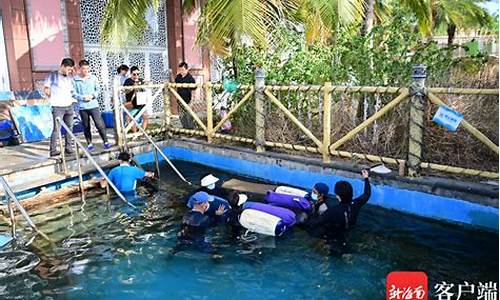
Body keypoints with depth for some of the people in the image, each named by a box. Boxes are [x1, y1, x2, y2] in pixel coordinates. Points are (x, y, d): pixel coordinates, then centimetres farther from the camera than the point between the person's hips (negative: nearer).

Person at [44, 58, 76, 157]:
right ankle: (53, 150, 0)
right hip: (58, 107, -5)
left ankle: (68, 147, 19)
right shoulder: (53, 75, -4)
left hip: (69, 106, 5)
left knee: (70, 127, 8)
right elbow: (46, 89, 1)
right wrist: (54, 98, 1)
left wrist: (72, 98, 7)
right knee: (56, 129, -5)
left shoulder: (70, 77, 10)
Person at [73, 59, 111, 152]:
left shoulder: (93, 77, 3)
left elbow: (98, 89, 8)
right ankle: (89, 143, 21)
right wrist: (83, 97, -15)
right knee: (86, 126, 10)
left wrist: (93, 95, -9)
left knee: (100, 124, -5)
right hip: (82, 107, 0)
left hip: (94, 105, 0)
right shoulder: (75, 79, -2)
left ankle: (105, 142, 6)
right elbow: (74, 93, -2)